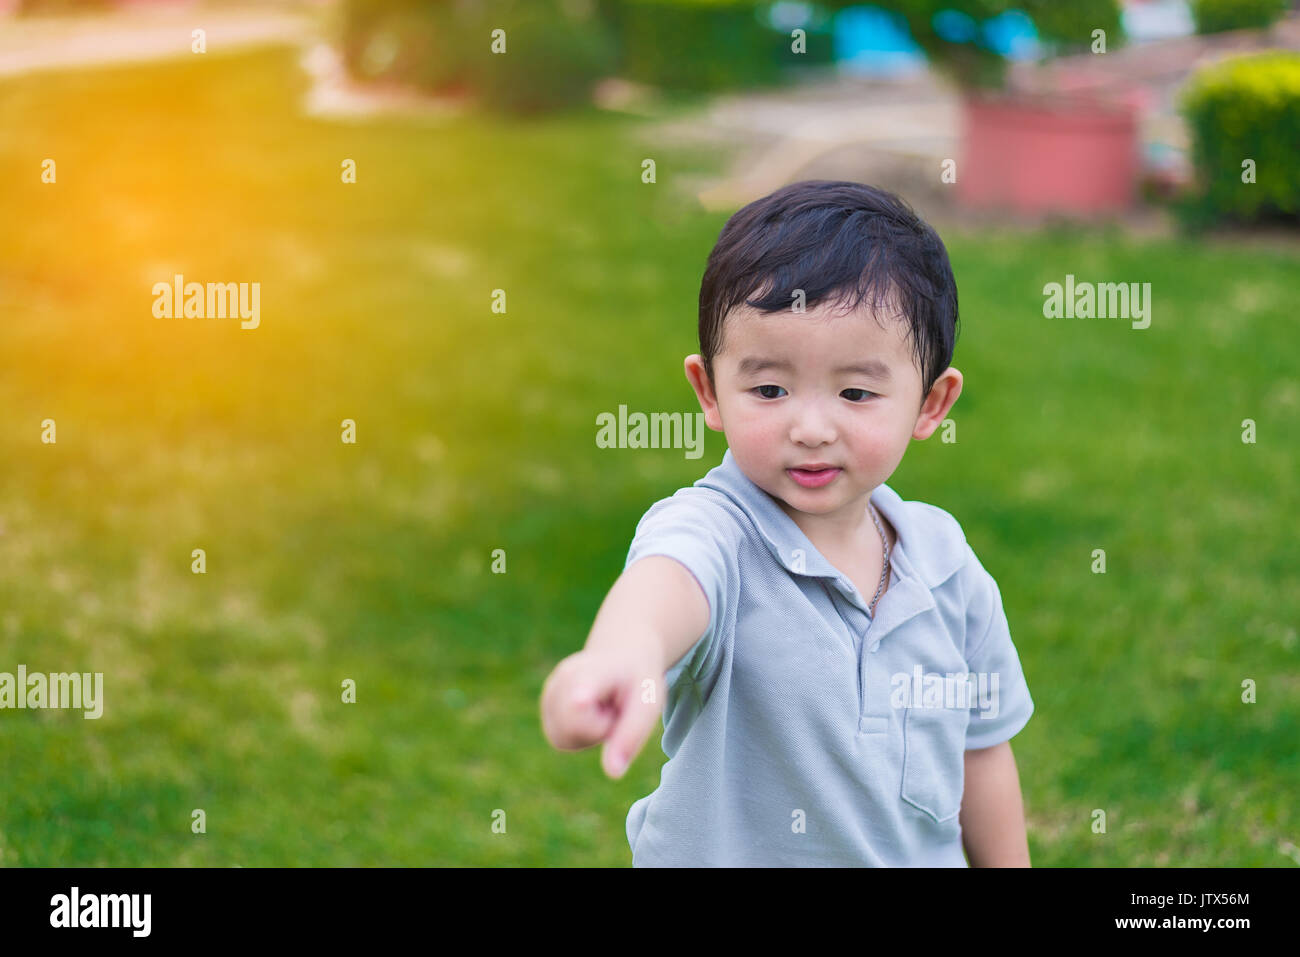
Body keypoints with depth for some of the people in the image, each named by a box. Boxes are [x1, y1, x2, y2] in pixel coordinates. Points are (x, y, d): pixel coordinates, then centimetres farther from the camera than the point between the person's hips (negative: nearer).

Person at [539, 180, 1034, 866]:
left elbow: (980, 746, 4)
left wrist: (1010, 863, 9)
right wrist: (626, 649, -70)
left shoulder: (945, 561, -9)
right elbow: (670, 574, -50)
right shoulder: (718, 529, -25)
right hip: (728, 854, -3)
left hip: (923, 857, 4)